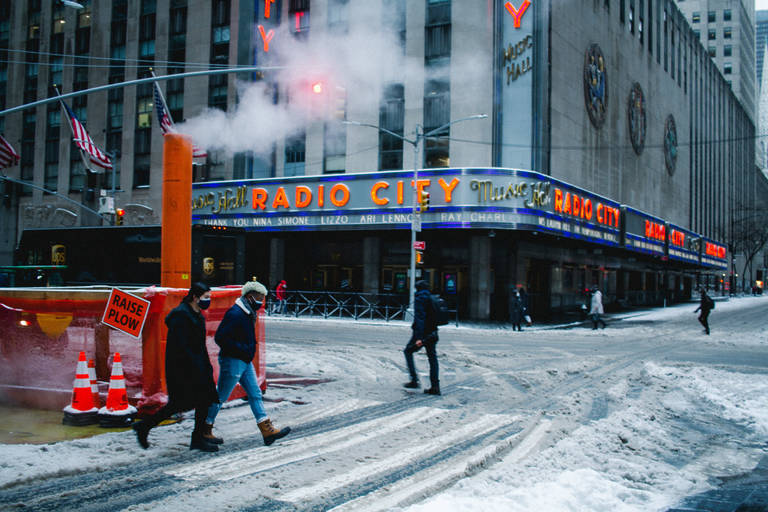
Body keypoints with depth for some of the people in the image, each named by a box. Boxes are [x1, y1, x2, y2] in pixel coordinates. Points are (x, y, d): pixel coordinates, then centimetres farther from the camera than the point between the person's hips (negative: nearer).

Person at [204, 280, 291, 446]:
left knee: (255, 394, 7)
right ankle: (205, 430, 15)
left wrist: (248, 351, 12)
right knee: (220, 397, 2)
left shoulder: (249, 313, 12)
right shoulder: (235, 314, -20)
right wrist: (242, 349, -21)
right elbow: (220, 338, -24)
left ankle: (267, 430, 9)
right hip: (232, 362, -10)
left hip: (245, 362, 10)